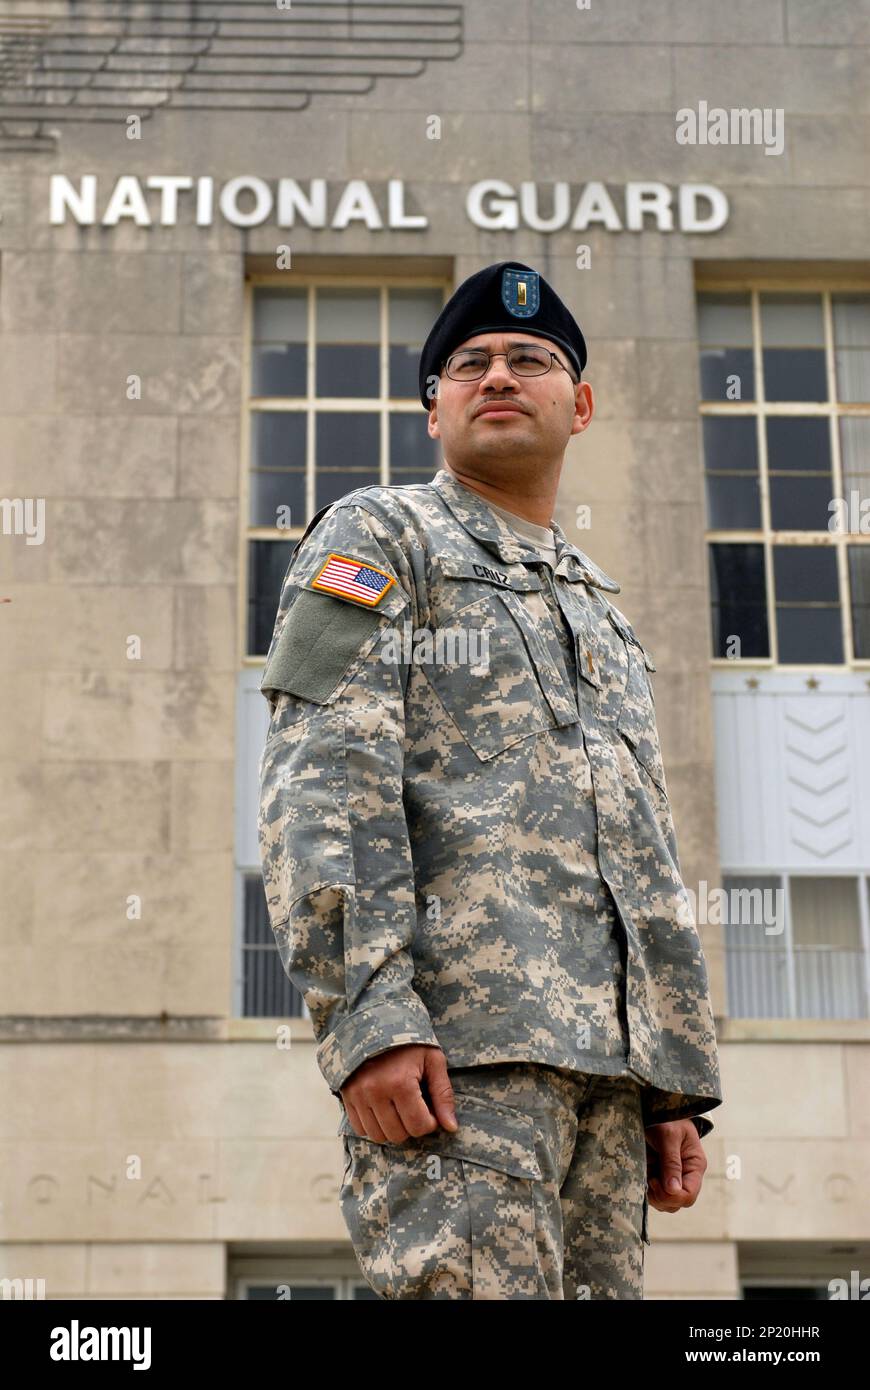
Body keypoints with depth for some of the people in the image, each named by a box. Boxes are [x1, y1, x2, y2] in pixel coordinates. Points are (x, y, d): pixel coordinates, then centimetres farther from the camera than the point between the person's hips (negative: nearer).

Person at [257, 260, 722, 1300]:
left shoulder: (604, 614, 29)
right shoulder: (380, 536, 8)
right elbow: (318, 783, -7)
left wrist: (676, 1089, 16)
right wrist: (368, 1011, -19)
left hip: (608, 1056, 7)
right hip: (455, 1029, -7)